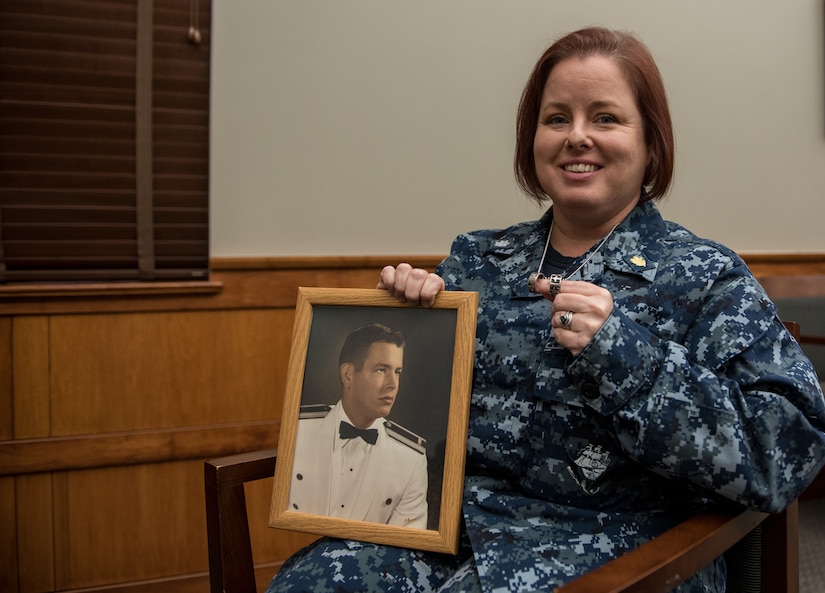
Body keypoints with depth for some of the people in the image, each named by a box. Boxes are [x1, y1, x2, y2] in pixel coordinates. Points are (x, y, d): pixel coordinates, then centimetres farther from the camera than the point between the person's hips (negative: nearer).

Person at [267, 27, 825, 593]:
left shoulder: (707, 277, 0)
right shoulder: (478, 258, 13)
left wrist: (626, 356, -20)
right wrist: (406, 308, -2)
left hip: (603, 546, -3)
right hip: (444, 520, 4)